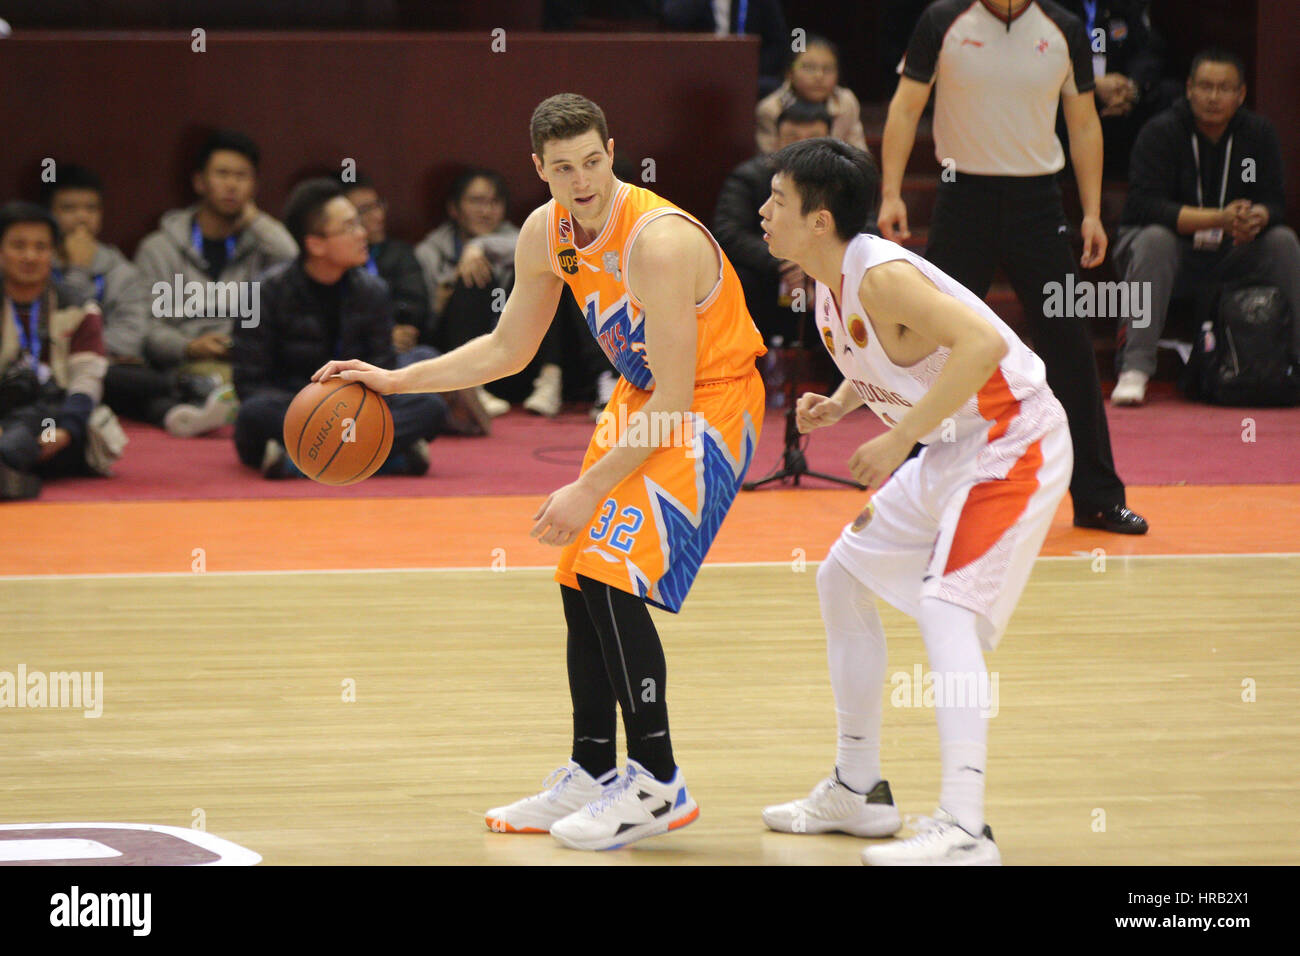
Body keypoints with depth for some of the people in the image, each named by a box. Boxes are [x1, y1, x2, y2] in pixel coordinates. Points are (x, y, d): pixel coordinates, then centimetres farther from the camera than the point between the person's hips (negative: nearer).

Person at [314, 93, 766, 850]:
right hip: (643, 398, 9)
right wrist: (394, 381, 5)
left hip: (712, 406, -9)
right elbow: (507, 351, 12)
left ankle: (658, 785, -11)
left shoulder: (658, 242, -30)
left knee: (612, 575, -19)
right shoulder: (546, 234, -5)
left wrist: (589, 491, -25)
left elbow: (675, 400, -27)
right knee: (581, 579, 9)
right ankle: (594, 776, 22)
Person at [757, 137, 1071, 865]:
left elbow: (984, 344, -34)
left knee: (946, 605, -24)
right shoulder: (831, 285, 4)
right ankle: (859, 789, 26)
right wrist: (840, 404, 1)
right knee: (844, 579, 17)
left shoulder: (881, 277, -25)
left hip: (1014, 438, -11)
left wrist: (899, 438, -30)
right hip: (956, 448, 11)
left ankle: (965, 829, -29)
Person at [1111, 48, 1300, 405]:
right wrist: (1219, 219, -34)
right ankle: (1135, 367, -38)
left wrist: (1257, 218, -31)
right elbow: (1146, 205, -24)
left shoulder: (1260, 133, 0)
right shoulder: (1160, 132, -13)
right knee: (1154, 240, -36)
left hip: (1229, 255, 4)